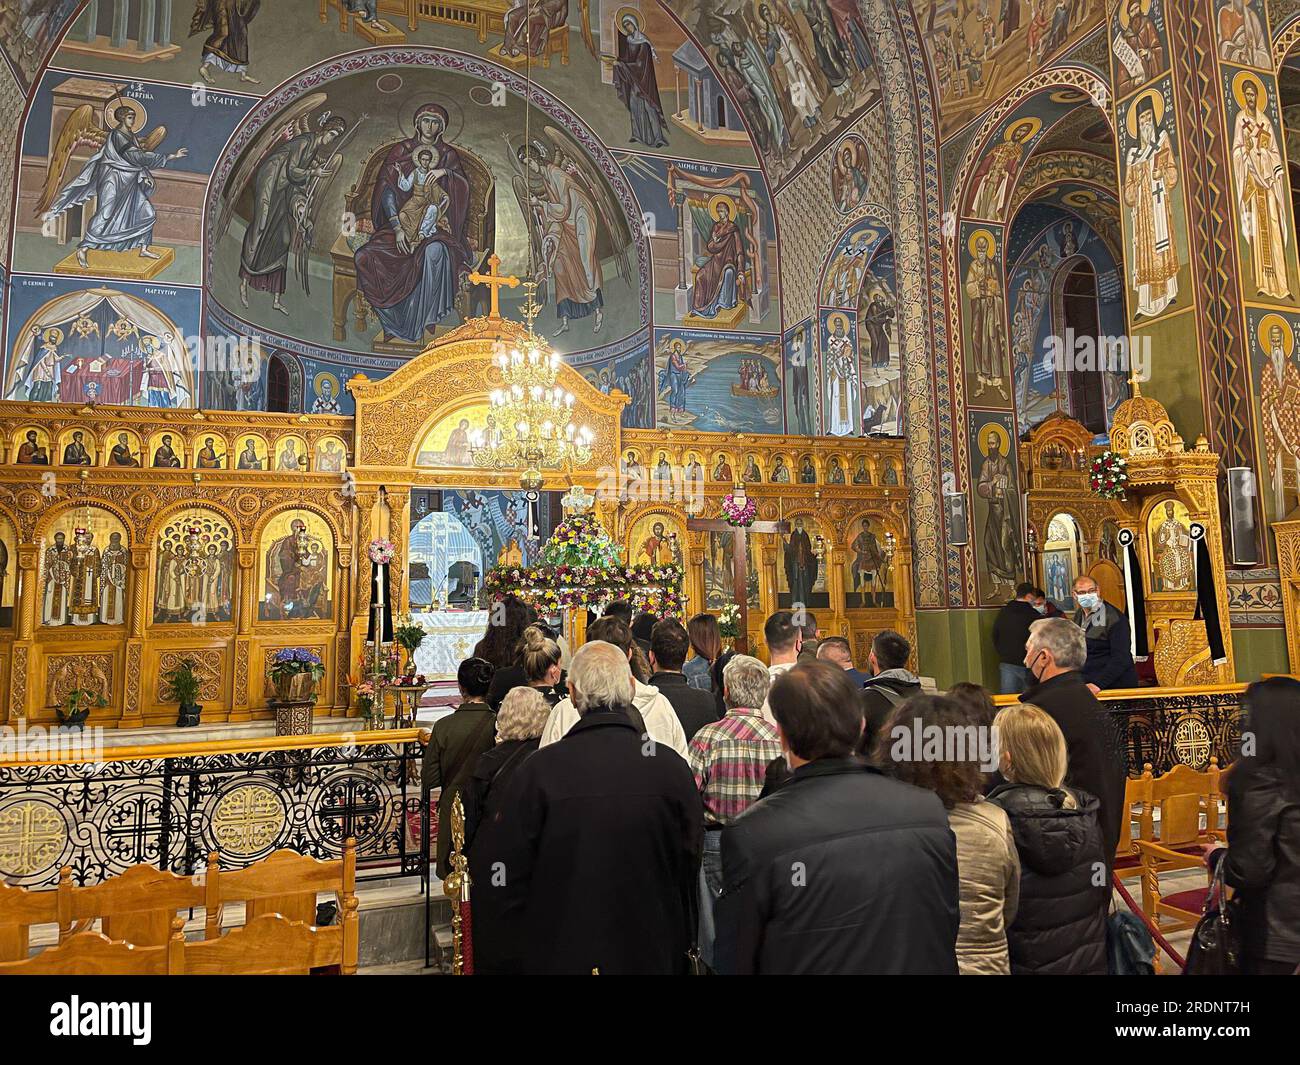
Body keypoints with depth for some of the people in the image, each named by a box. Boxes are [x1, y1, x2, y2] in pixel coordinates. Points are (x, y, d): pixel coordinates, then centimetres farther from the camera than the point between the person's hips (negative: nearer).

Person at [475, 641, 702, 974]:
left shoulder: (538, 769, -18)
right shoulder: (672, 766, -13)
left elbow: (504, 880, -13)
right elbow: (690, 865, -3)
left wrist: (531, 944, 2)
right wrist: (680, 946, 11)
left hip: (560, 953, -1)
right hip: (654, 955, 1)